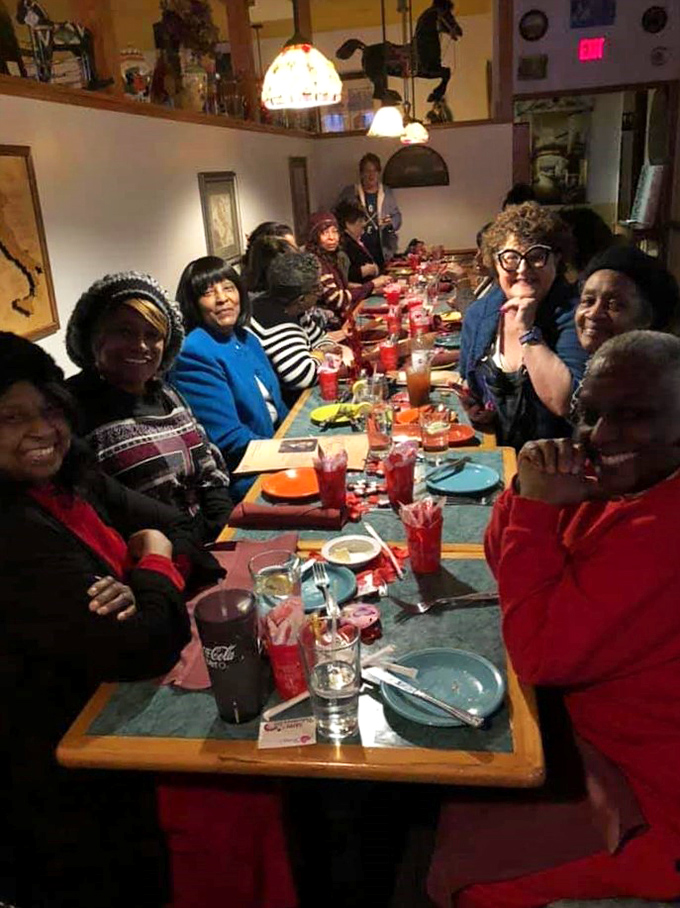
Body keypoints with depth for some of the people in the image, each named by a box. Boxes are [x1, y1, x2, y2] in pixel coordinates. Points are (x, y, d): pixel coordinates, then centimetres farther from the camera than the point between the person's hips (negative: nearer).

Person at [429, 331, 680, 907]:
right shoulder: (622, 478, -3)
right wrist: (532, 489, -16)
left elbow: (539, 655, -29)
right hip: (594, 719, 9)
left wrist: (539, 506, -26)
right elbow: (503, 559, 4)